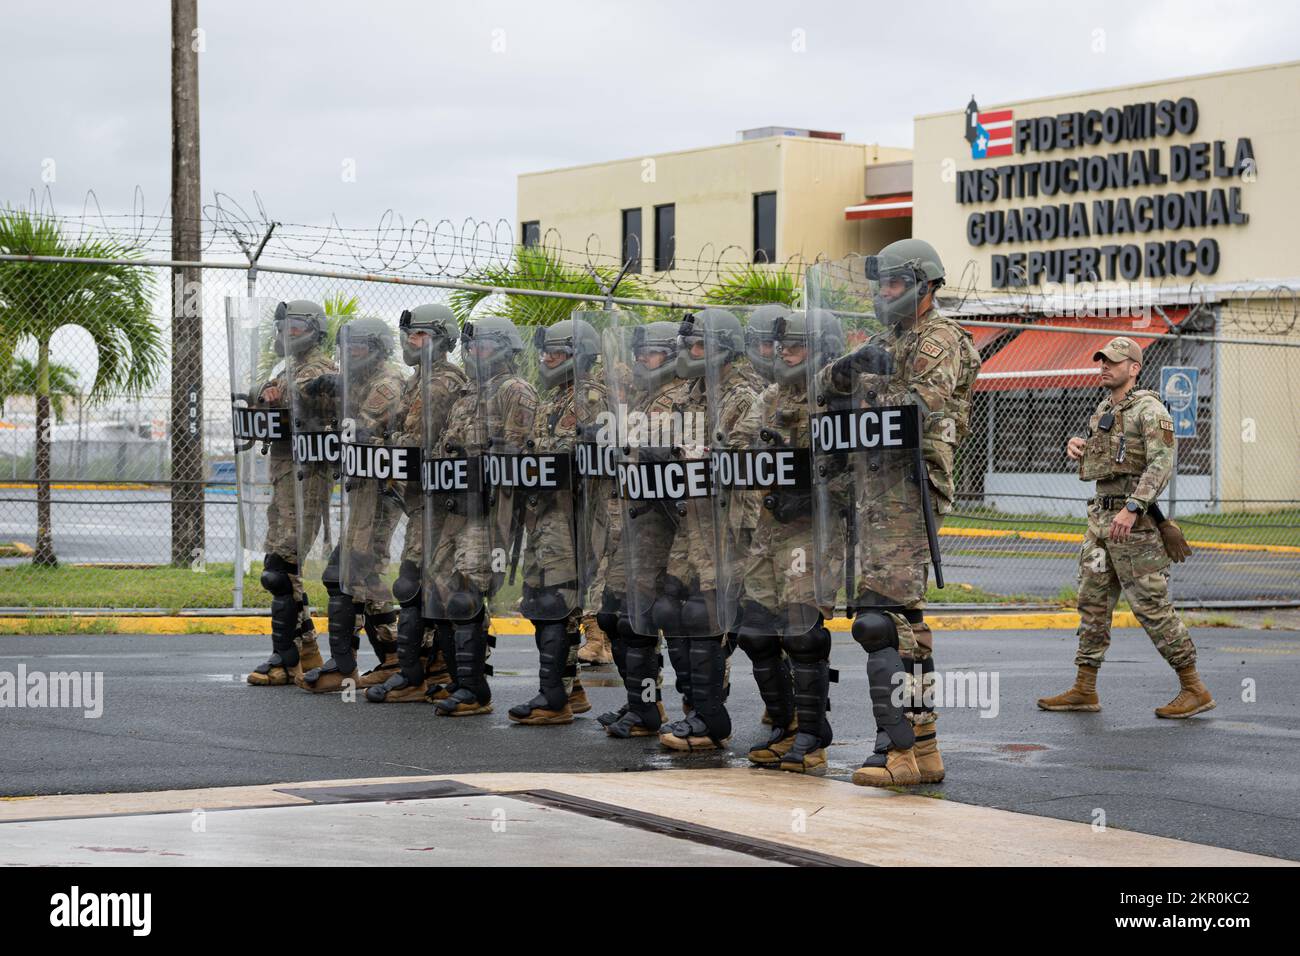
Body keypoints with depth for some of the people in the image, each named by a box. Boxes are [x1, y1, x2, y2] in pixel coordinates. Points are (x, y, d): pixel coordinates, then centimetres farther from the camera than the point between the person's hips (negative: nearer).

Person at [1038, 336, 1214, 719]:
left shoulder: (1150, 410, -11)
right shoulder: (1103, 410, 16)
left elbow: (1162, 464, -21)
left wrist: (1132, 508, -30)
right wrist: (1077, 446, 9)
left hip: (1134, 522, -9)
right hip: (1101, 516, 9)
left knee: (1152, 606, -8)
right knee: (1092, 601, 8)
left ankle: (1194, 690, -1)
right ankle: (1084, 690, 13)